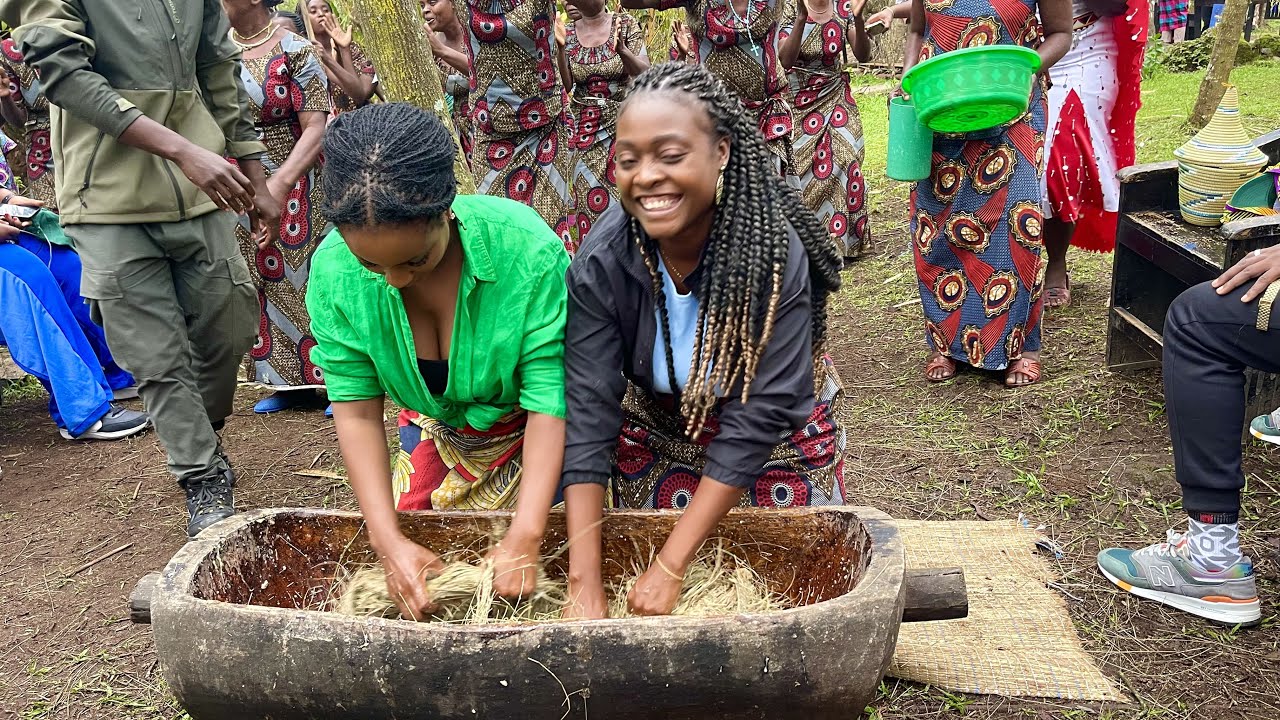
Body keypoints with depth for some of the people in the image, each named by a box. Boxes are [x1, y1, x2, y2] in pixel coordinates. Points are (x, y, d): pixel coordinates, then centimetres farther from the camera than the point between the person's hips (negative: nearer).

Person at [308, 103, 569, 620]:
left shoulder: (529, 251, -38)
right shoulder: (334, 270, -27)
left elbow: (551, 403, -32)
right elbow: (357, 409, -21)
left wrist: (525, 541, -36)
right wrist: (388, 541, -28)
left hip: (528, 431, -2)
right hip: (433, 429, 3)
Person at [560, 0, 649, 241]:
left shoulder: (625, 24, -2)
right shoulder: (567, 32, 3)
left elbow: (646, 75, -9)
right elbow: (563, 85, -4)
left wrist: (622, 50, -25)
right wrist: (560, 47, -17)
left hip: (623, 123, -1)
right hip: (585, 130, 2)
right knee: (588, 198, 2)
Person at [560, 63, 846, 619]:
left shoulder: (776, 254, -33)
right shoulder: (601, 262, -26)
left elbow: (757, 419, -32)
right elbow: (588, 415, -26)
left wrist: (670, 568, -32)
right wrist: (584, 583, -30)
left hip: (780, 440, -1)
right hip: (656, 436, 2)